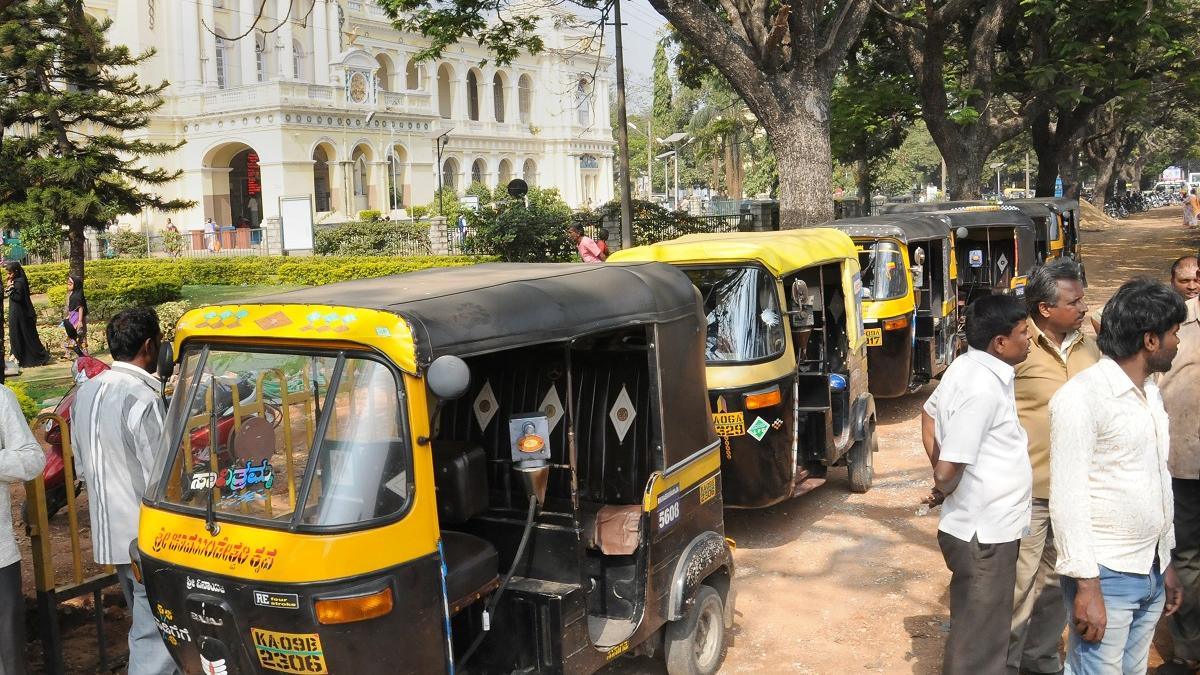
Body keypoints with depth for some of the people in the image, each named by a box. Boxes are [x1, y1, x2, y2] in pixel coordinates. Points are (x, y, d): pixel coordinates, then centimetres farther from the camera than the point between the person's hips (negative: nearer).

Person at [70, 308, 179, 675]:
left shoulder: (86, 391, 6)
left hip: (108, 534, 9)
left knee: (145, 623, 22)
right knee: (154, 635, -3)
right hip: (149, 537, -9)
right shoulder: (142, 399, -21)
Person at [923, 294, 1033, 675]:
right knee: (979, 644, 4)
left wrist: (943, 475, 14)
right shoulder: (983, 388, -25)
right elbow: (947, 472, -26)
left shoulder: (966, 366, 3)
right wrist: (943, 491, -4)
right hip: (986, 533, -9)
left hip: (979, 526, 9)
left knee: (975, 629, 24)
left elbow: (930, 413, 20)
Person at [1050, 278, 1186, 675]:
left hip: (1151, 574, 8)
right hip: (1106, 575, -8)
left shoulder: (1152, 392, 12)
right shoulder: (1082, 396, -16)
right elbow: (1067, 497, -18)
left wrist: (1166, 563, 19)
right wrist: (1086, 584, -20)